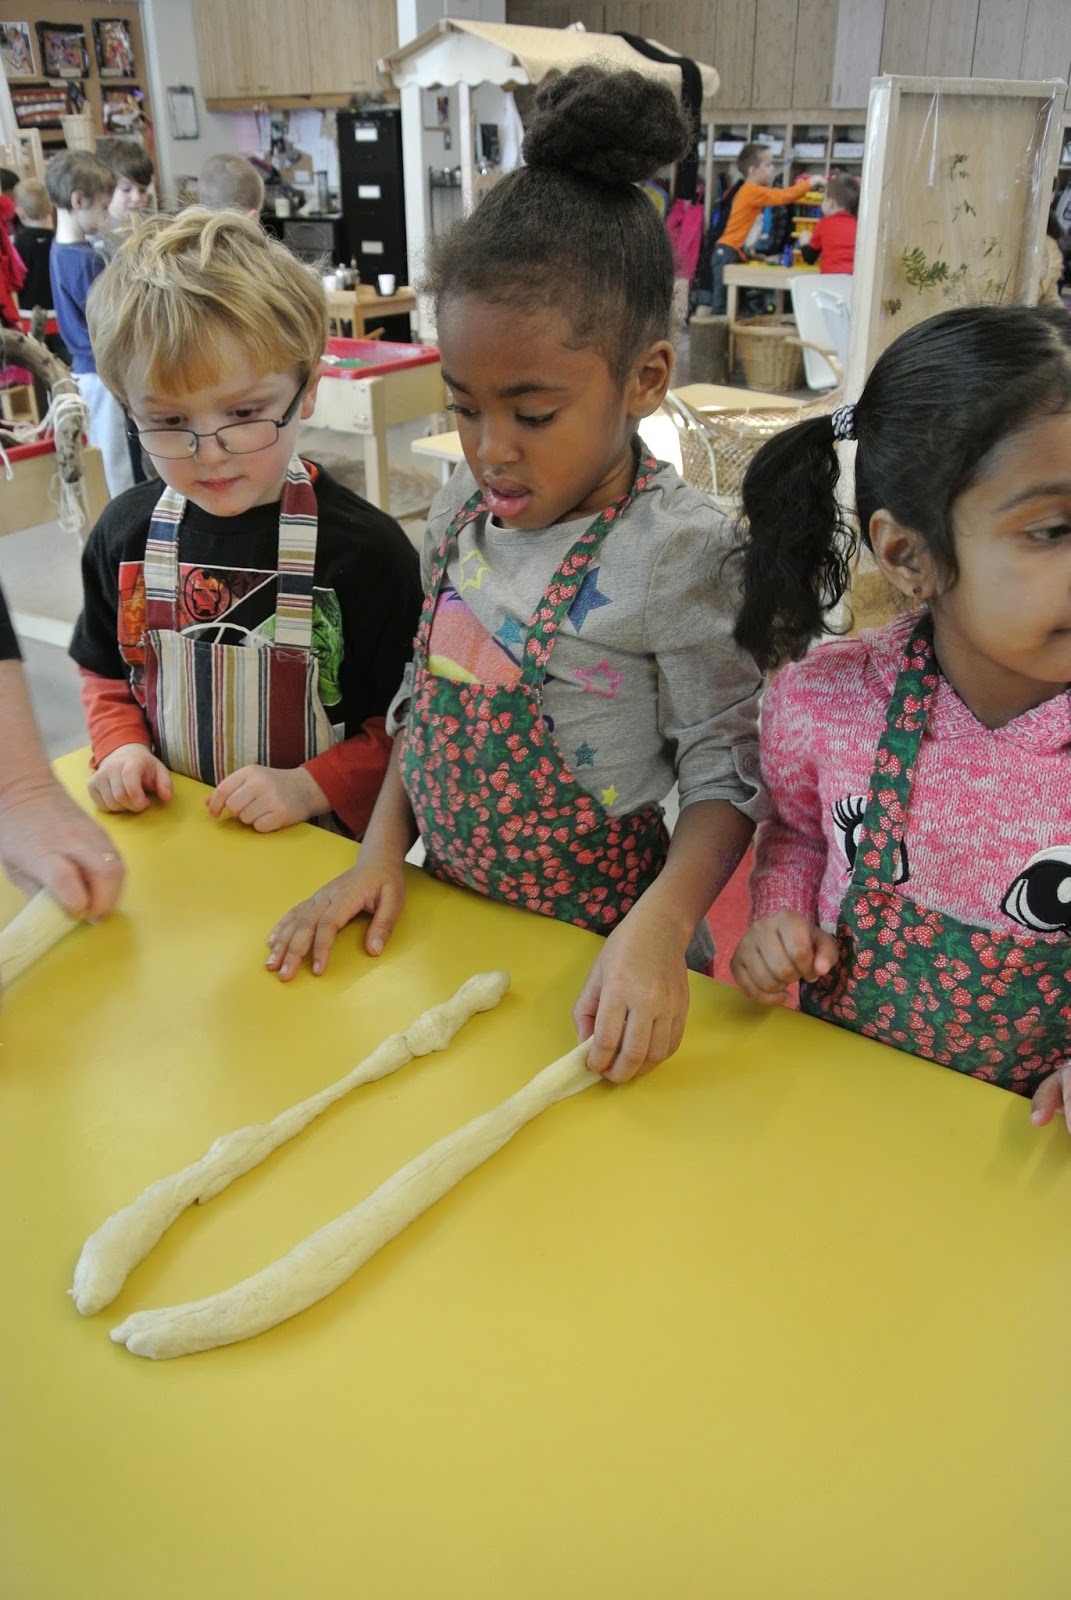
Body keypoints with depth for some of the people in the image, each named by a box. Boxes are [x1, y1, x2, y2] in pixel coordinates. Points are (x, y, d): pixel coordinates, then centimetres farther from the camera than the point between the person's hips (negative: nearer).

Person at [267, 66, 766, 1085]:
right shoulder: (464, 508, -2)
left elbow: (728, 778, -16)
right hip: (445, 906, 6)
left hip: (592, 946, -5)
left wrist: (659, 931, -28)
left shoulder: (677, 551, -21)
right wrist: (382, 853, -1)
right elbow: (429, 699, 7)